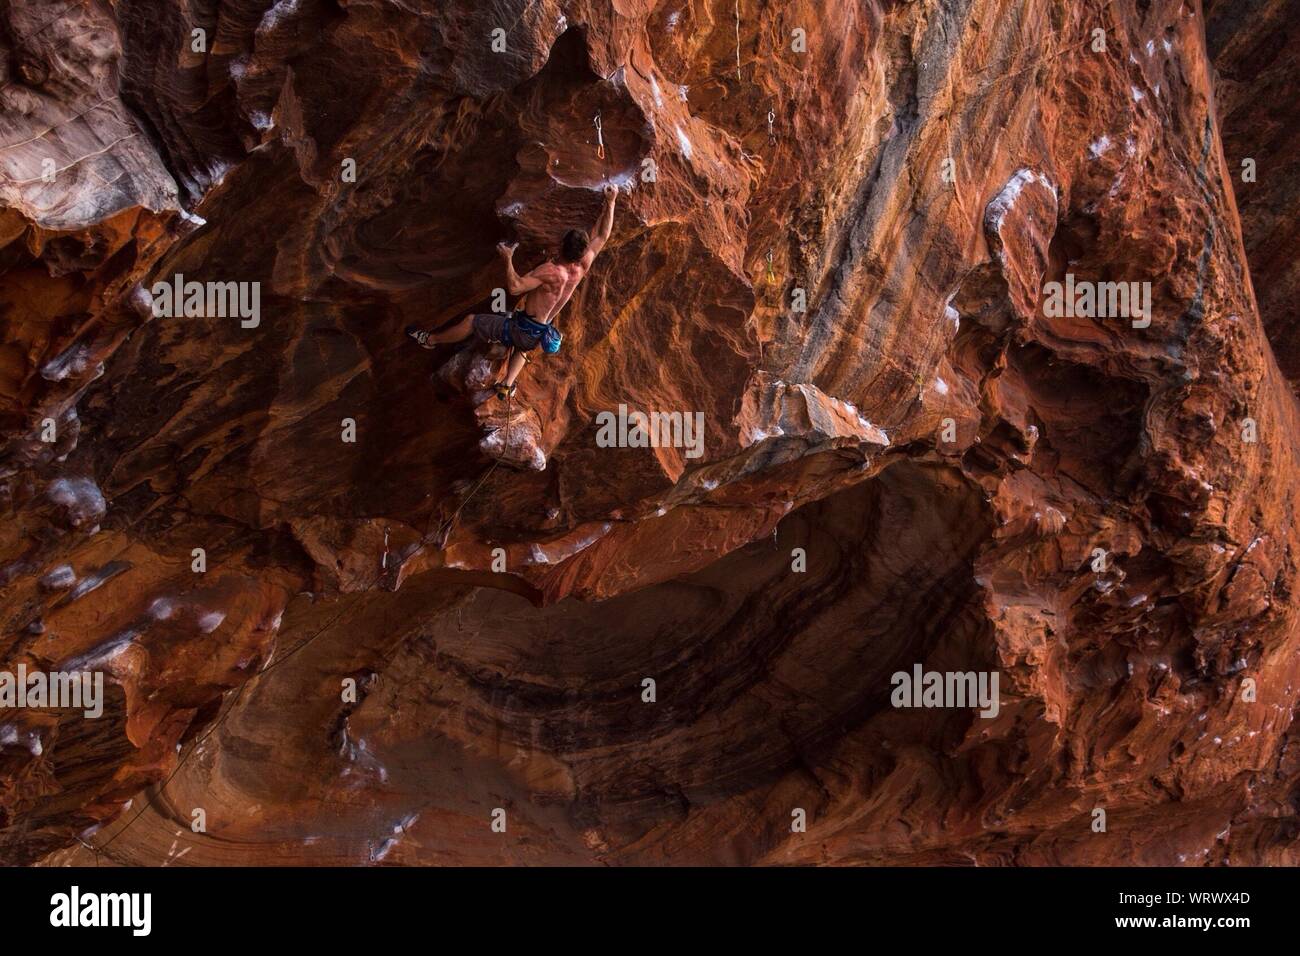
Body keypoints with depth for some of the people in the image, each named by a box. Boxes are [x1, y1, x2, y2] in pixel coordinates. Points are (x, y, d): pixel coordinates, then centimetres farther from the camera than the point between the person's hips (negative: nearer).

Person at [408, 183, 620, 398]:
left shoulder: (550, 271, -30)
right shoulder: (582, 266, -10)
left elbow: (514, 287, -33)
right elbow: (602, 236, 1)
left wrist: (508, 259, -24)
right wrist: (610, 202, 0)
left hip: (521, 329, -7)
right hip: (540, 335, 7)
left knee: (471, 321, 10)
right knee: (523, 347, 42)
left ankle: (430, 340, 29)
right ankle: (507, 385, 31)